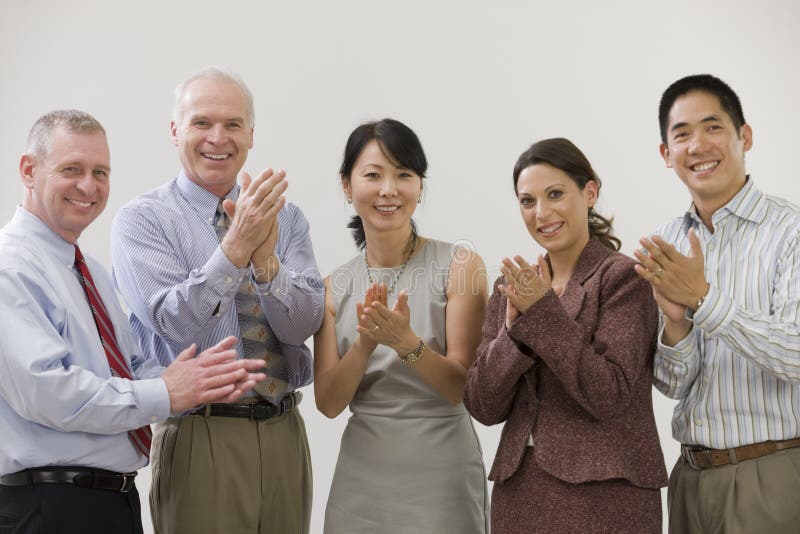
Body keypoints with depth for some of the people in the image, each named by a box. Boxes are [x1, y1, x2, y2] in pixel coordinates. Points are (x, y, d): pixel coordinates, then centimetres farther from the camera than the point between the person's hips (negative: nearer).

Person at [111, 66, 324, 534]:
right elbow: (173, 322, -17)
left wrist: (265, 260, -23)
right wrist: (236, 247, -26)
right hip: (201, 438, -4)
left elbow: (304, 324, -6)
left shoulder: (286, 217, 6)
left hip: (285, 435, 4)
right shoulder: (141, 220, -3)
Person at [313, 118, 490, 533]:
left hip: (441, 472, -3)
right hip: (361, 473, 3)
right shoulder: (334, 287, 3)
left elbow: (463, 387, -10)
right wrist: (364, 343, -19)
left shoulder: (459, 265, -7)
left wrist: (405, 341, -26)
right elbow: (328, 403, -2)